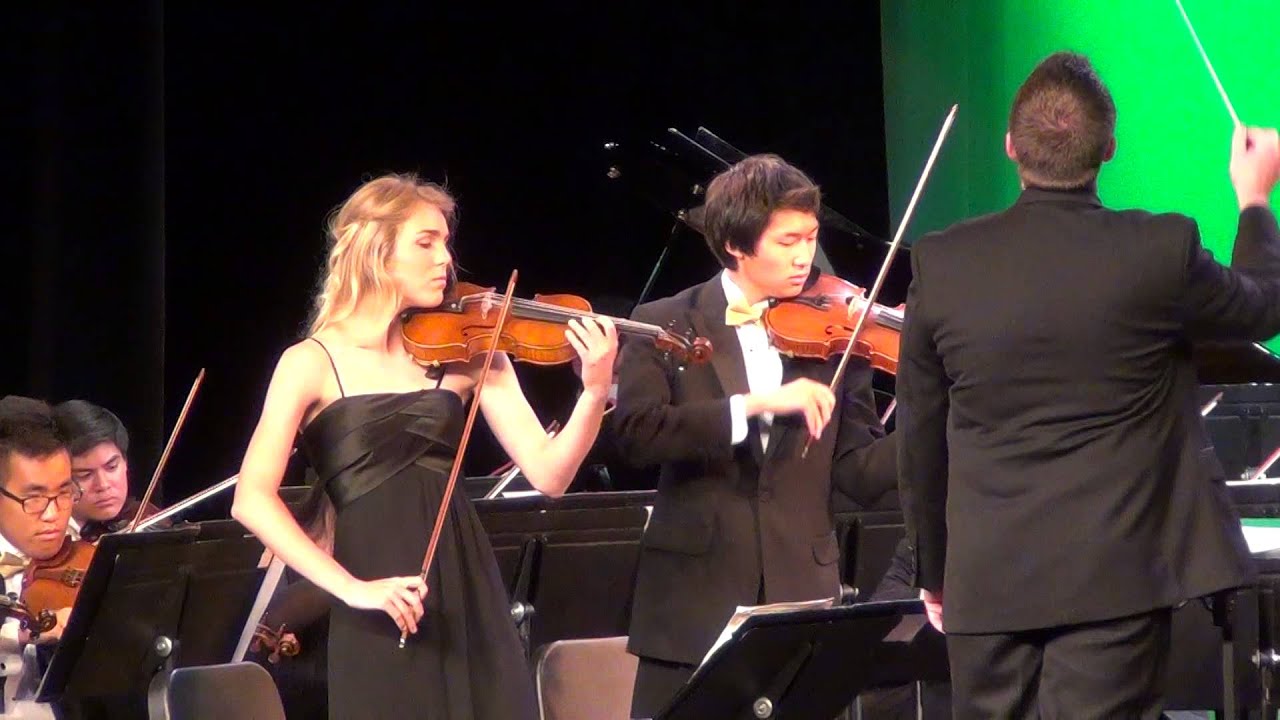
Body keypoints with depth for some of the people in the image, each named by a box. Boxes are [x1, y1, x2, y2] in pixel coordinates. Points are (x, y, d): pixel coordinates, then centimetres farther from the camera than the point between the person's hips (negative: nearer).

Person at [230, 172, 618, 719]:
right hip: (380, 620, -3)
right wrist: (350, 587, -19)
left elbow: (548, 474, 1)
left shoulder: (469, 351, 8)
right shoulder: (314, 364, -1)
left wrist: (595, 392, -16)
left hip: (469, 601, 3)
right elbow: (253, 500, -11)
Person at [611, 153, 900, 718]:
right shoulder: (666, 326, 1)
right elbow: (635, 433, -15)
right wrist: (754, 404, -23)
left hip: (801, 597, 2)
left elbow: (856, 470, 3)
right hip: (694, 601, -2)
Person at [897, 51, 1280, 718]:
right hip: (1115, 578, -2)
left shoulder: (939, 263, -3)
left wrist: (934, 571, 18)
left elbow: (920, 441, 5)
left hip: (986, 582, 2)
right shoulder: (1159, 250, -10)